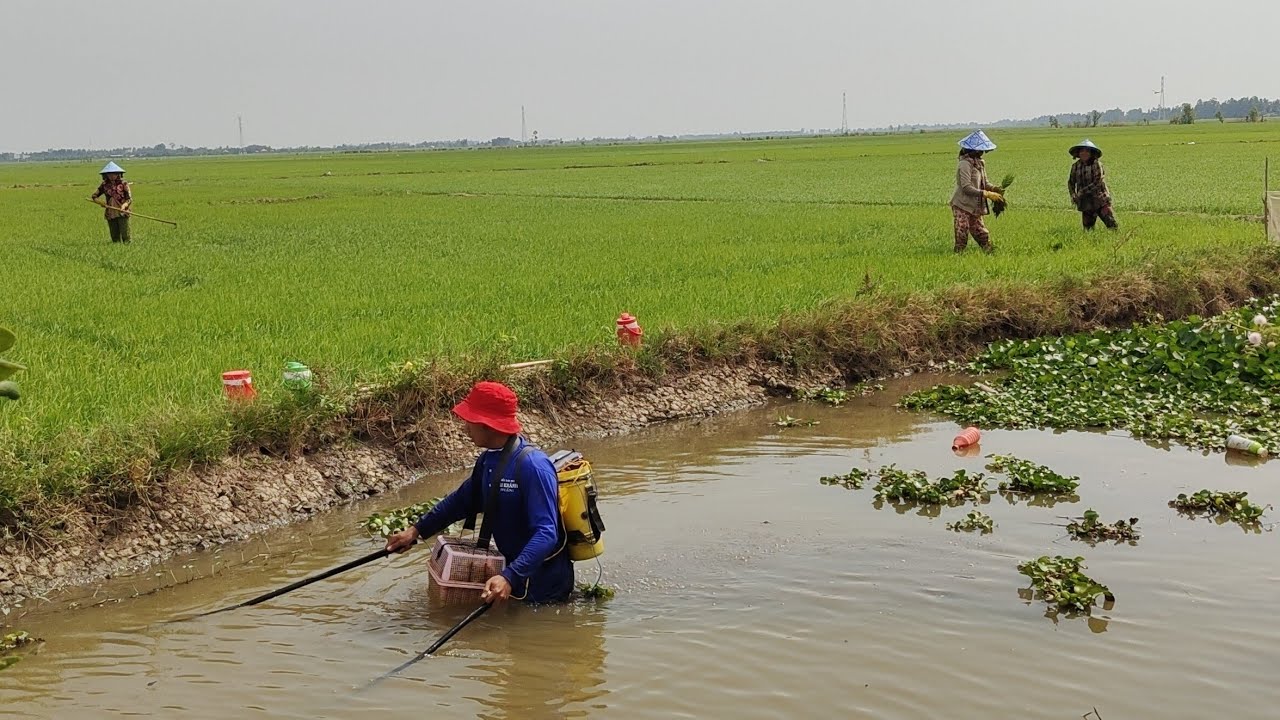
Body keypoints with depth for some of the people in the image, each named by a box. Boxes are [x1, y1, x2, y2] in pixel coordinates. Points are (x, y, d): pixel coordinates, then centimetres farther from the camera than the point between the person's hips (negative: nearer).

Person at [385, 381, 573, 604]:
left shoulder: (533, 466, -29)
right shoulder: (489, 460, -2)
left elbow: (546, 533, -35)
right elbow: (463, 499, 14)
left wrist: (510, 578, -46)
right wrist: (416, 530, 5)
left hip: (544, 579, -9)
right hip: (515, 568, 9)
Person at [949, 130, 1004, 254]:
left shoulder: (980, 163, 10)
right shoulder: (965, 164, -17)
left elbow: (984, 183, 14)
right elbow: (966, 188, -24)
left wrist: (995, 189, -8)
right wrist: (987, 194, -26)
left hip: (976, 208, 8)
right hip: (962, 206, -8)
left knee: (981, 234, 11)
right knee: (962, 235, -5)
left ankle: (990, 253, 15)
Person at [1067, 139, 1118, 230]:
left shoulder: (1096, 164, -9)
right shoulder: (1075, 166, 5)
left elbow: (1098, 181, -17)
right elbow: (1071, 182, 16)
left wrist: (1083, 191, -18)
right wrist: (1073, 195, -2)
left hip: (1100, 200, -4)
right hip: (1086, 204, 4)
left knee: (1112, 225, -7)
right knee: (1088, 228, 8)